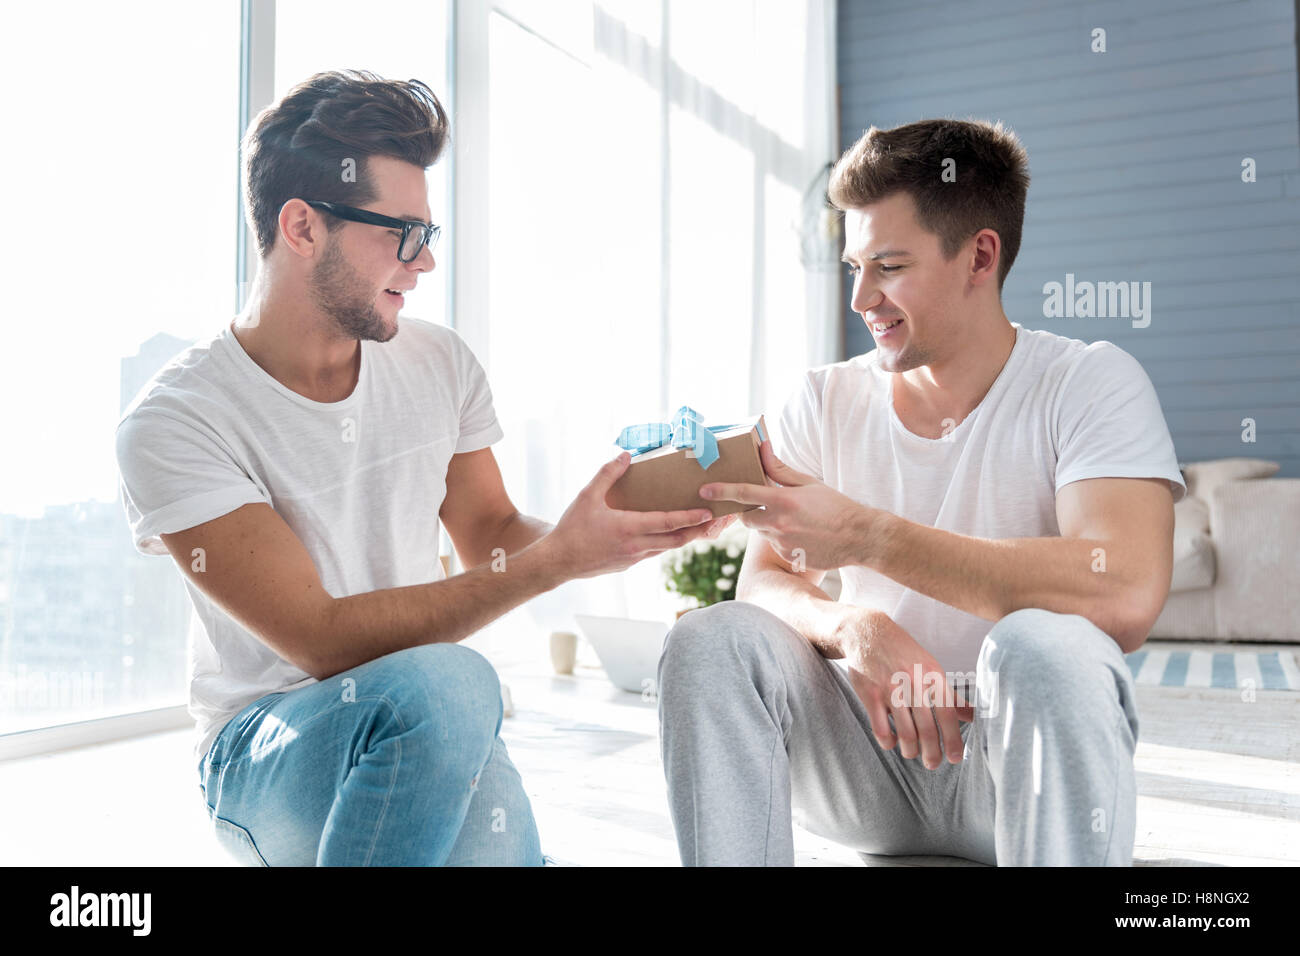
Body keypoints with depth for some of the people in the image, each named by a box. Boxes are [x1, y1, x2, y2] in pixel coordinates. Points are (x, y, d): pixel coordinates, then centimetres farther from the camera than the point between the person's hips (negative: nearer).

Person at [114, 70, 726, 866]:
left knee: (493, 843, -31)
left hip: (434, 731, 3)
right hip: (266, 745, -3)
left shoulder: (441, 365, 4)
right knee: (447, 681, -35)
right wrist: (556, 559, -26)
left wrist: (636, 515, -10)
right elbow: (323, 639, -22)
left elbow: (490, 535, 9)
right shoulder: (176, 424, -15)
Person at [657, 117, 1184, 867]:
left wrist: (864, 535, -27)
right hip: (876, 750, 3)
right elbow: (764, 583, -2)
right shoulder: (827, 402, 4)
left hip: (1024, 752, -3)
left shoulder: (1091, 383, -9)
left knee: (1042, 645, -34)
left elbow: (1125, 596, -26)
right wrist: (856, 629, -26)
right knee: (709, 641, -21)